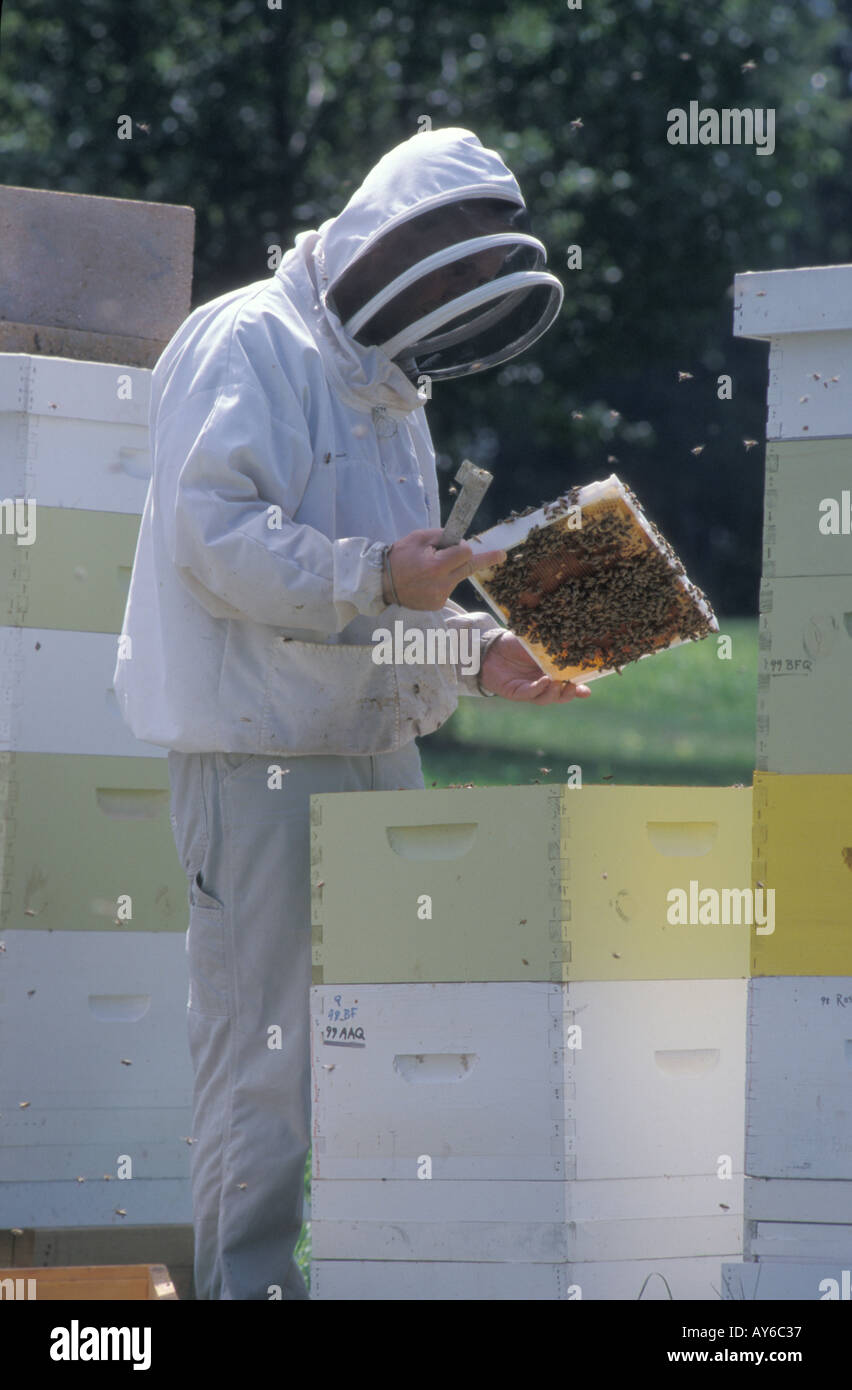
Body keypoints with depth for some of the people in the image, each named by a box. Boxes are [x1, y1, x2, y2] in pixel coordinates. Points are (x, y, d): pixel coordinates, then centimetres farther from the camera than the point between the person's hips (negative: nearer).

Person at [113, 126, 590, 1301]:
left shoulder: (388, 386, 21)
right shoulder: (246, 346, -8)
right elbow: (215, 535, -19)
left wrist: (476, 648, 10)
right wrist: (377, 577, -26)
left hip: (378, 746, 9)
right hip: (258, 749, -9)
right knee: (264, 1040, -7)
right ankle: (247, 1279, -3)